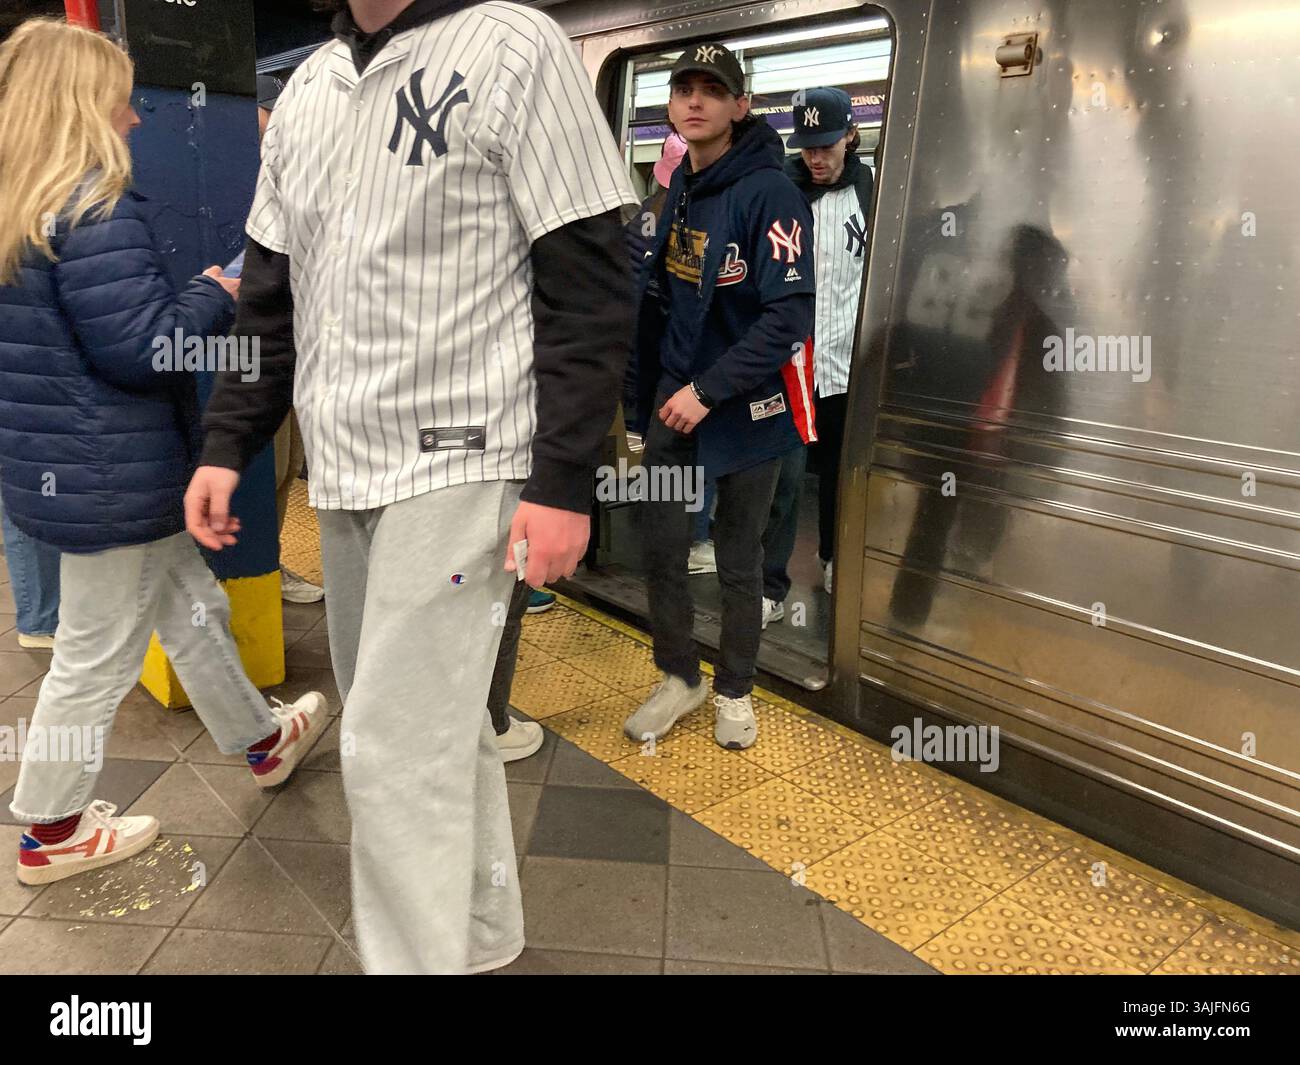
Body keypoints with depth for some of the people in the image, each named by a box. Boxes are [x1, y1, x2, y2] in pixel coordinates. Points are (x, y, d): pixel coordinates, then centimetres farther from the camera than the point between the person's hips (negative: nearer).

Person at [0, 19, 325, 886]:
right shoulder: (95, 207, -20)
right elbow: (141, 347, -24)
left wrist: (195, 298, 14)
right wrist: (217, 299, -8)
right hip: (108, 476, -10)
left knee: (195, 610, 21)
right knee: (98, 655, 7)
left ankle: (261, 742, 38)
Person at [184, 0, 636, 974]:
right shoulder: (306, 90, 17)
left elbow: (591, 287, -10)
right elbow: (272, 296, 19)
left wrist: (563, 482, -16)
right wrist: (228, 445, 11)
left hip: (458, 464, -6)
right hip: (341, 471, 7)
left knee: (396, 752, -6)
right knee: (441, 727, 15)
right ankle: (484, 937, 33)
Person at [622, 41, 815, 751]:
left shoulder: (769, 194, -14)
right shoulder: (680, 186, 8)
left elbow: (789, 314, -21)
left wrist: (708, 390, -23)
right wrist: (649, 394, 14)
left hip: (746, 407, -5)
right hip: (675, 396, 6)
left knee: (738, 561, 9)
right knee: (660, 548, 6)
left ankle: (734, 691, 30)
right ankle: (680, 679, 28)